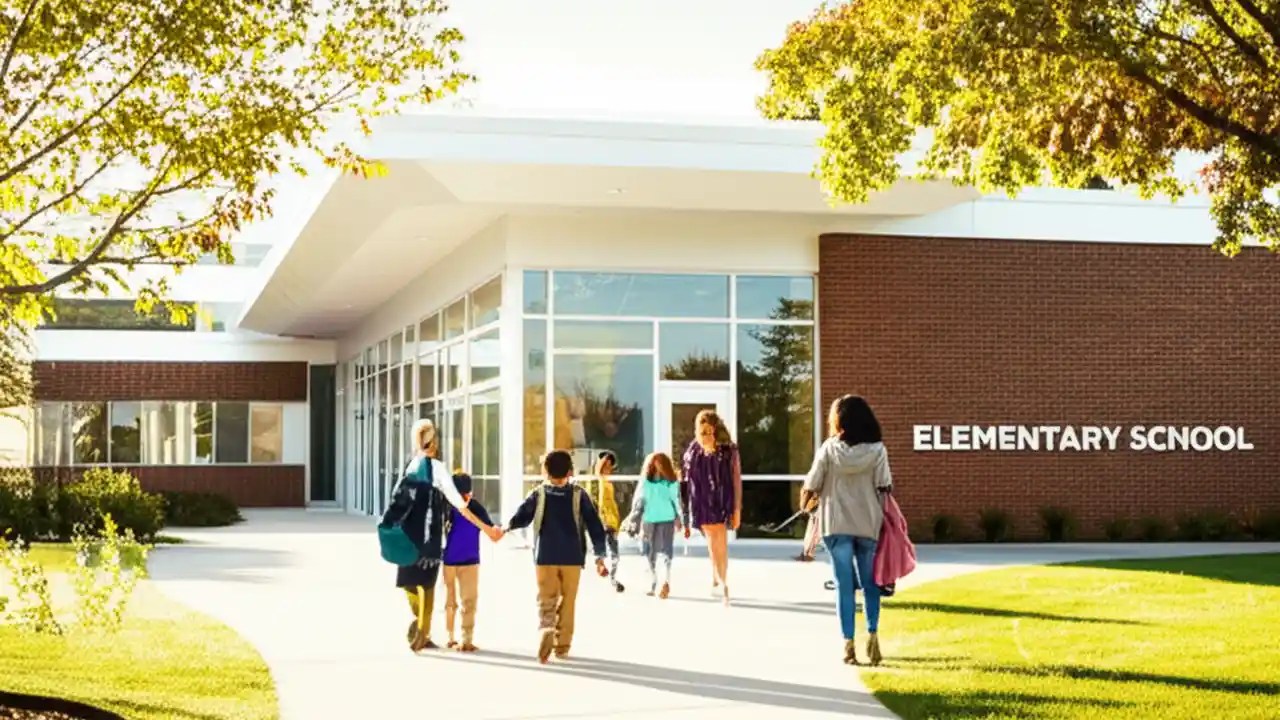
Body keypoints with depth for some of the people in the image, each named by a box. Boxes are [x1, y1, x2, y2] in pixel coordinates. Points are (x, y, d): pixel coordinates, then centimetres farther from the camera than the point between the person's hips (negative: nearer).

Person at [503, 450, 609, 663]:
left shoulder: (538, 494, -1)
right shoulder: (579, 496, 0)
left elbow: (519, 519, -6)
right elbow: (595, 526, -3)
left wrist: (506, 526, 16)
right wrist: (599, 556, 1)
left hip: (545, 558, -1)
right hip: (572, 558, 1)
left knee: (546, 601, 1)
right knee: (567, 602, 12)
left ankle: (546, 630, -27)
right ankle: (562, 645, 15)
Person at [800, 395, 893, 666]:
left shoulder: (829, 449, -2)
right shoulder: (877, 450, -2)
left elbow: (810, 488, -2)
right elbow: (884, 489, -6)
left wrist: (804, 505, 18)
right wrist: (883, 517, 6)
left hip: (837, 524, 0)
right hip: (868, 524, 0)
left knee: (844, 585, 5)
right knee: (870, 583, 14)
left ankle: (848, 644, 0)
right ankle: (872, 634, -2)